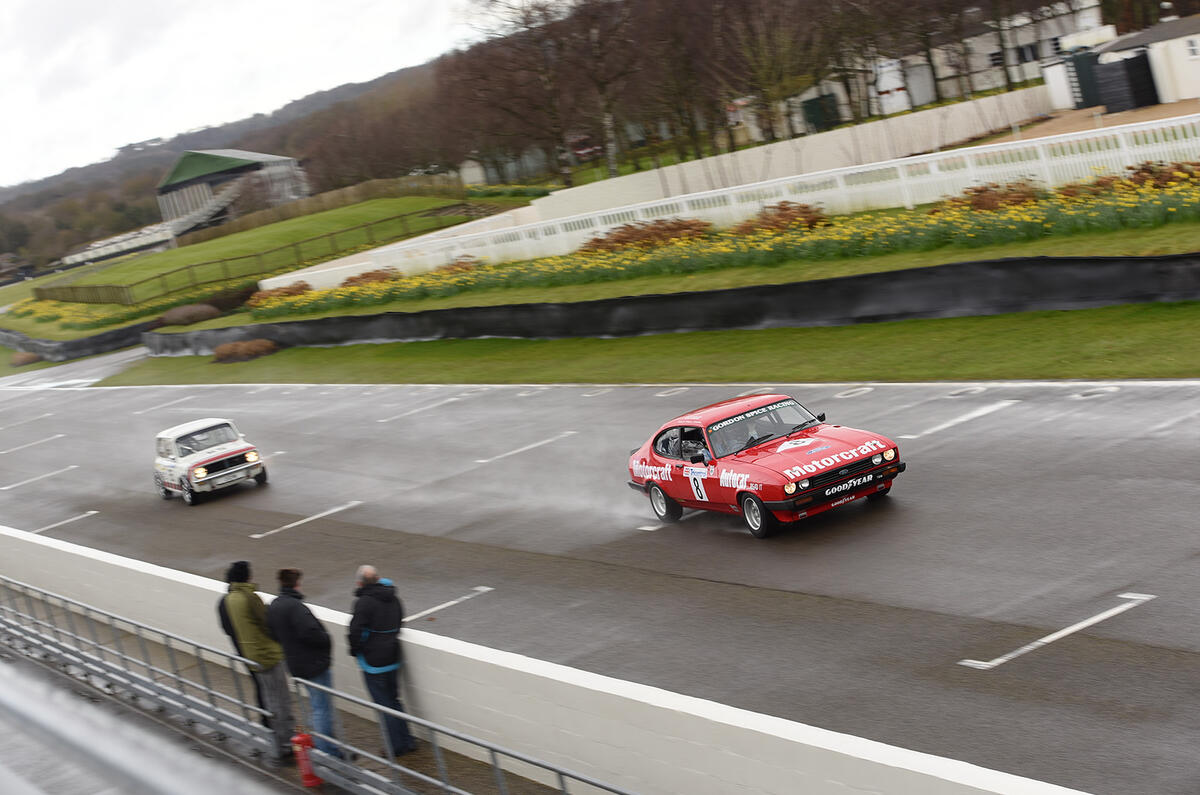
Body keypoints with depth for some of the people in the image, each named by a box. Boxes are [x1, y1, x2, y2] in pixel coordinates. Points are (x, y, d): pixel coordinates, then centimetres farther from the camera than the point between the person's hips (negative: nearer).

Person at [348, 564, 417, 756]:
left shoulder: (364, 601, -20)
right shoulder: (392, 599, 6)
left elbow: (356, 630, -21)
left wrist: (355, 650, -3)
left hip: (373, 662, -8)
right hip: (393, 659, 8)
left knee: (383, 704, 3)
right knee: (394, 700, 20)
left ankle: (397, 745, 8)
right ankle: (407, 740, 22)